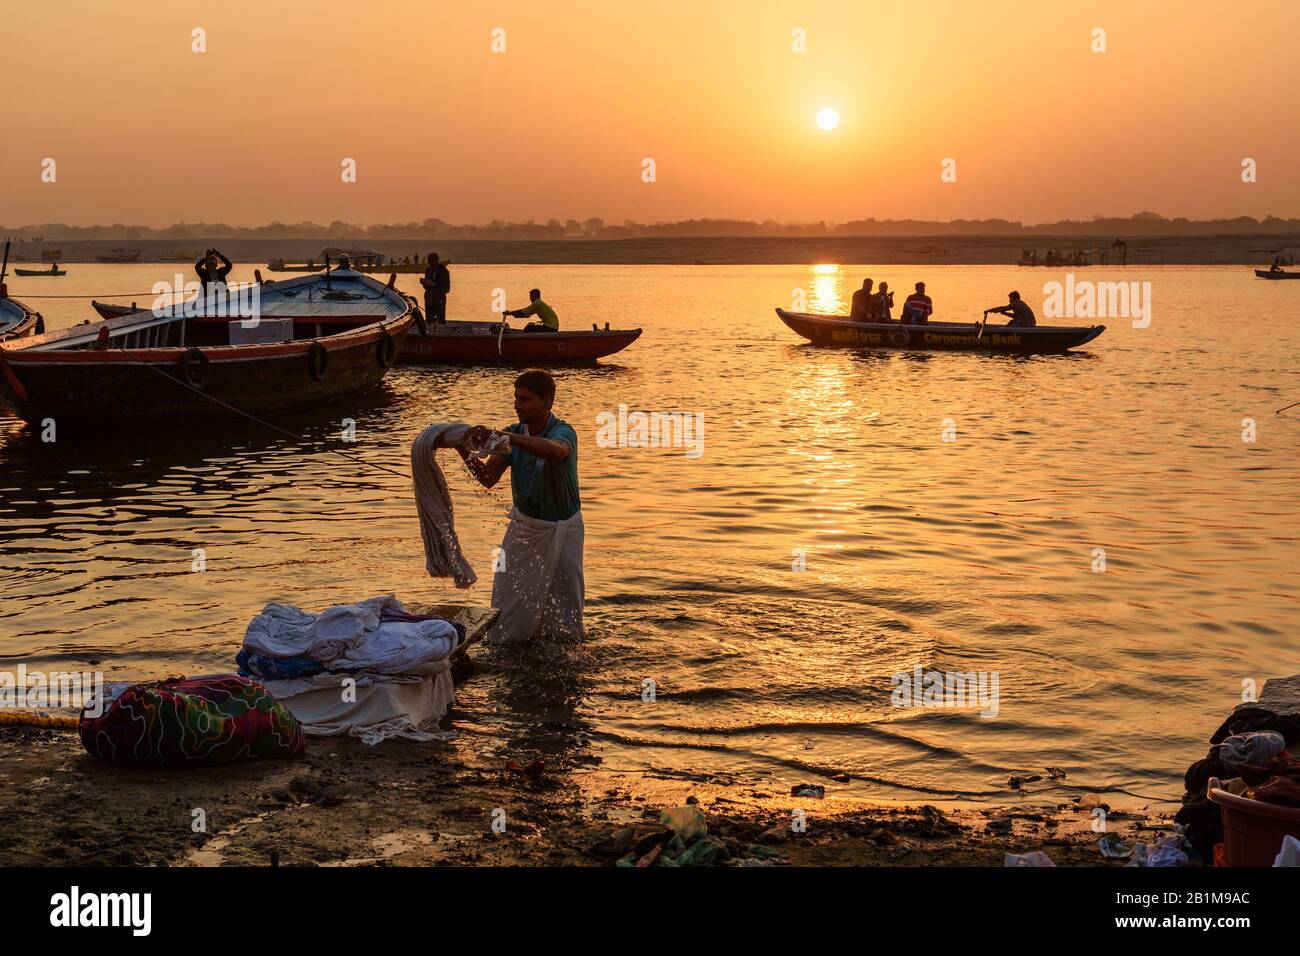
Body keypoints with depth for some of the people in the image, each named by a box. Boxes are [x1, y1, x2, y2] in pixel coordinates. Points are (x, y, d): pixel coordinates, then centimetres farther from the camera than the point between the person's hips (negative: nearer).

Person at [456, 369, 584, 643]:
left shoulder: (563, 432, -20)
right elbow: (488, 477, -13)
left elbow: (556, 451, -47)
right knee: (511, 600, 1)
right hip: (524, 525, 3)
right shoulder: (514, 434, -4)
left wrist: (500, 436, -53)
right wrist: (464, 450, -31)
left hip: (562, 529, -3)